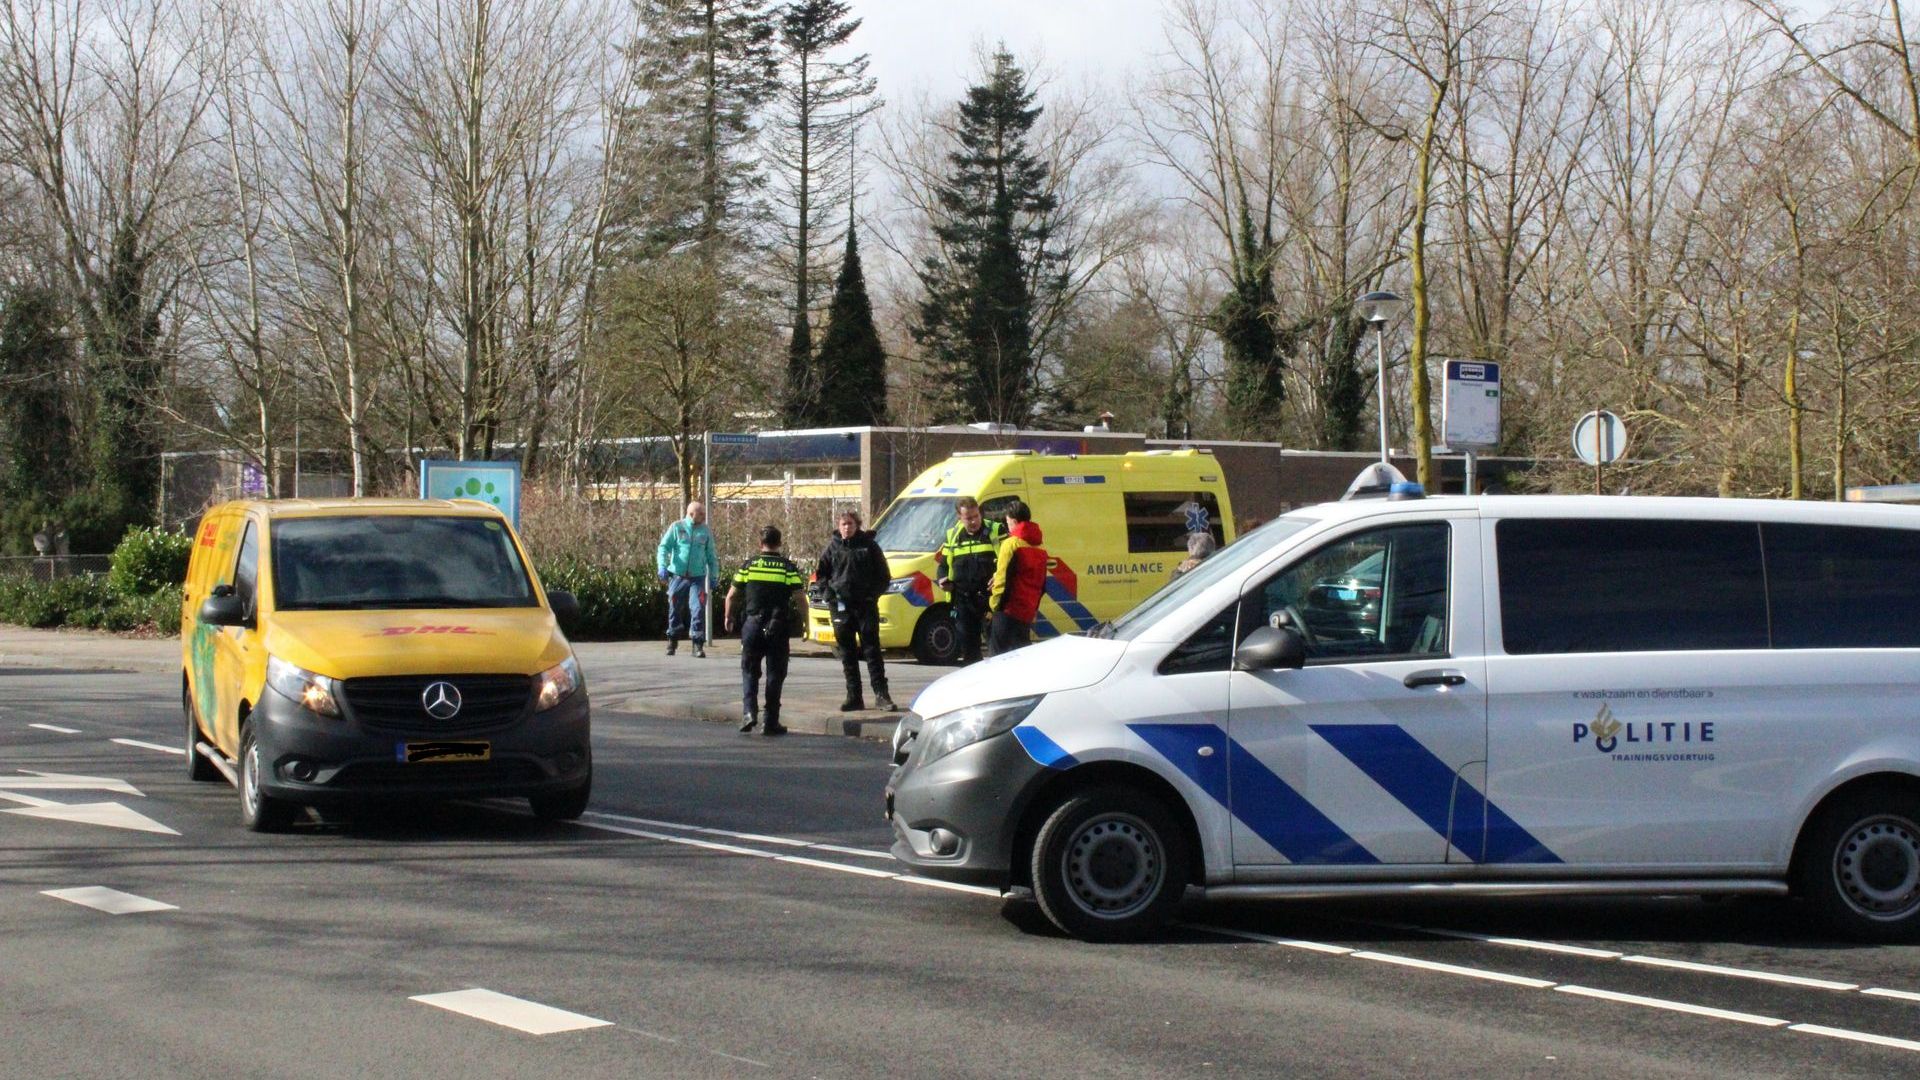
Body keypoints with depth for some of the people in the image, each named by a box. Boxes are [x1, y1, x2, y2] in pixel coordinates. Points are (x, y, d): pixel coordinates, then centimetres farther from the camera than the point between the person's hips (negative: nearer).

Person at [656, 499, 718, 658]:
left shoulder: (706, 531, 6)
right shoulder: (676, 527, 0)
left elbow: (711, 555, 13)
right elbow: (664, 547, -3)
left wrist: (713, 575, 11)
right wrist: (662, 566, -16)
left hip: (698, 578, 0)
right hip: (677, 576, 0)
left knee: (698, 609, -11)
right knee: (674, 609, 9)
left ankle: (698, 643, -6)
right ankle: (673, 640, 27)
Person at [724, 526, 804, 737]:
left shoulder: (749, 566, 2)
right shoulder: (788, 568, -1)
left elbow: (731, 595, 5)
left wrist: (728, 618, 20)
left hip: (752, 624, 1)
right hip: (778, 627, -1)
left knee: (749, 670, 13)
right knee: (775, 674, 6)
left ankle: (750, 711, -7)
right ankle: (771, 722, 5)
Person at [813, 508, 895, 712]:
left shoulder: (868, 545, 4)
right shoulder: (833, 547, 8)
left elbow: (883, 575, 7)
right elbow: (821, 573, 15)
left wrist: (873, 594, -5)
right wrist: (829, 593, 0)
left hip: (866, 605, -2)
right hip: (840, 606, 2)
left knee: (872, 649, -4)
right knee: (847, 653, 5)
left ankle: (881, 694, -3)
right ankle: (854, 697, 9)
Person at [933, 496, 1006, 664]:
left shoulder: (996, 531, 0)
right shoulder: (952, 536, 12)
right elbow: (942, 563, 23)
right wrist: (942, 580, 2)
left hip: (990, 598, -4)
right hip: (963, 600, 4)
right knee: (967, 644, 9)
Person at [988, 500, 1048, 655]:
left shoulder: (1011, 544, -9)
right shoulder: (1040, 548, 13)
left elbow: (1003, 579, -14)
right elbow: (1042, 584, 16)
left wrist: (996, 605, -7)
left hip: (1009, 611, -7)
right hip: (1029, 612, 7)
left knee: (1000, 653, -5)